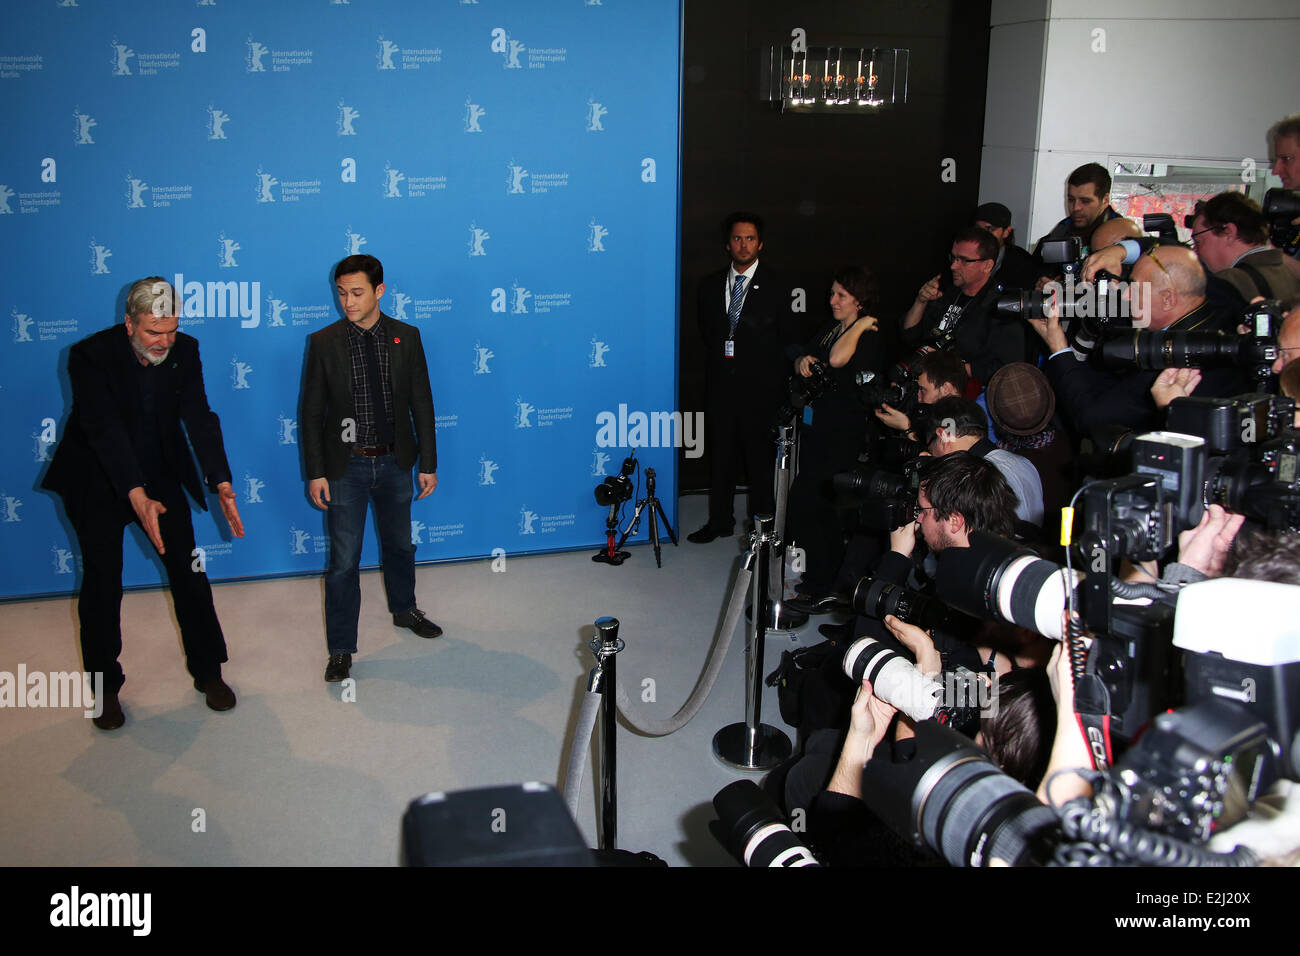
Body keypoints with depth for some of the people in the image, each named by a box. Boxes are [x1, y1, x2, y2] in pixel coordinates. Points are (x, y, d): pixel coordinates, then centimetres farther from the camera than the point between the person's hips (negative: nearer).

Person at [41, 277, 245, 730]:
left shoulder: (184, 350, -9)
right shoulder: (91, 355, -22)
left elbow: (199, 417, -15)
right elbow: (105, 430, -30)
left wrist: (221, 483, -29)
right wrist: (137, 496, -42)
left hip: (160, 476, 3)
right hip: (98, 484, -3)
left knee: (189, 572, 4)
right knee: (102, 584, 3)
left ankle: (208, 672, 19)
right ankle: (105, 687, 19)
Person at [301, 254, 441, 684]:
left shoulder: (406, 337, -2)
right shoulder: (324, 342, -7)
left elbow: (422, 403, 2)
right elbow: (312, 412, -3)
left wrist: (428, 463, 1)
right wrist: (316, 473, -7)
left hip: (395, 462, 2)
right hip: (347, 466, -2)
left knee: (399, 544, 20)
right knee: (344, 560, 1)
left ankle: (404, 609, 45)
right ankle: (341, 649, 13)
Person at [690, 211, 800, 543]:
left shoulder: (775, 288, -1)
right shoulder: (711, 285, 9)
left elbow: (789, 339, 2)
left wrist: (774, 378, -3)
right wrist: (717, 359, 7)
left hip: (760, 389, -3)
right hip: (721, 385, 3)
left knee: (760, 457, 1)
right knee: (720, 455, 9)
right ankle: (720, 521, 21)